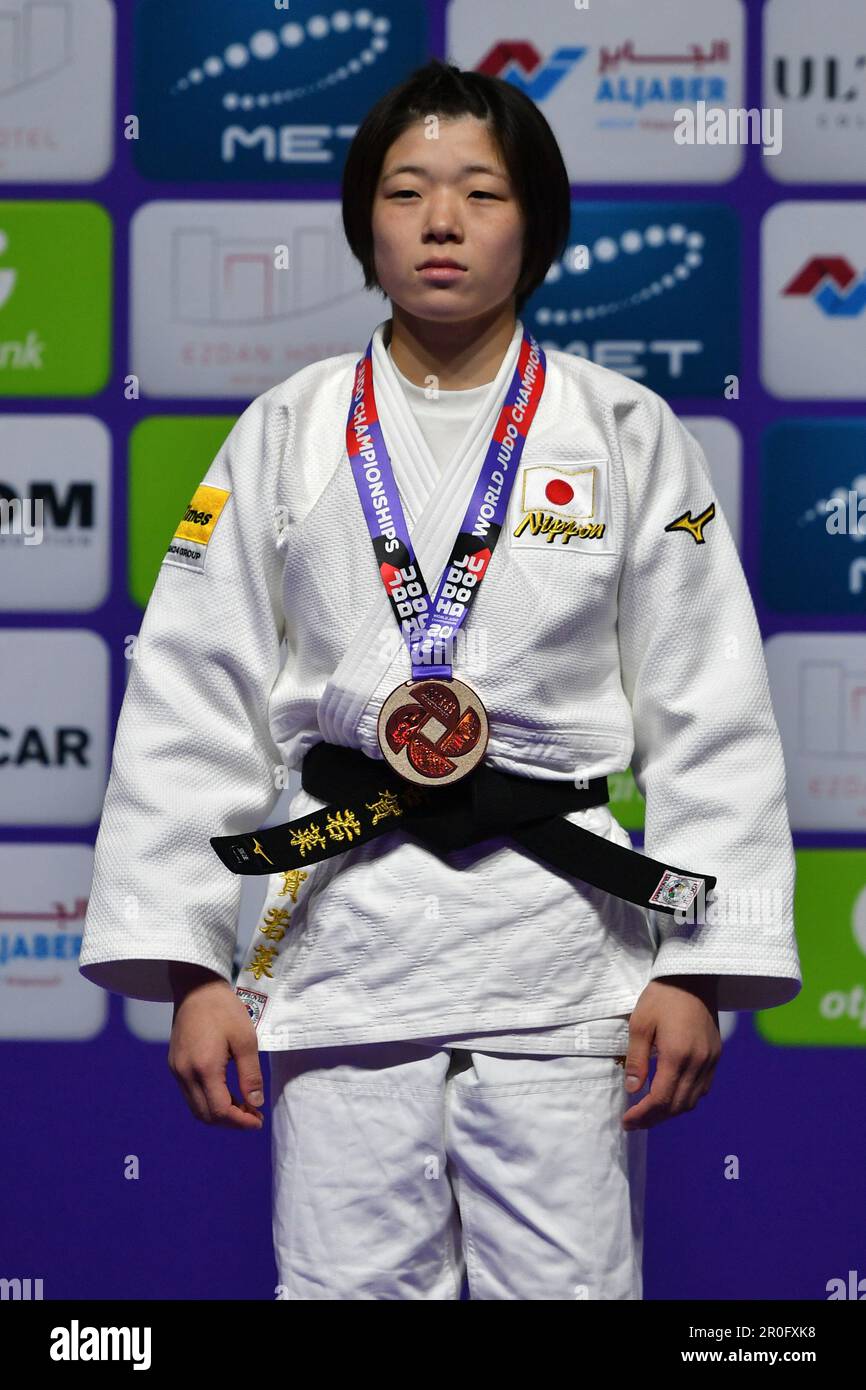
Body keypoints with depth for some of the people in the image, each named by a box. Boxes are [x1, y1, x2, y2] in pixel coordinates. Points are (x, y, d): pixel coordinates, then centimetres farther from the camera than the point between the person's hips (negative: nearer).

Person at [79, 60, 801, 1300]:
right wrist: (187, 969, 0)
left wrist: (702, 968, -3)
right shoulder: (286, 437, 6)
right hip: (344, 944, 1)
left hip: (562, 939, -1)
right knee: (349, 1281, 2)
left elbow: (708, 717, 3)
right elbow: (192, 710, 6)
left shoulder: (627, 435, 4)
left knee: (570, 1283, 0)